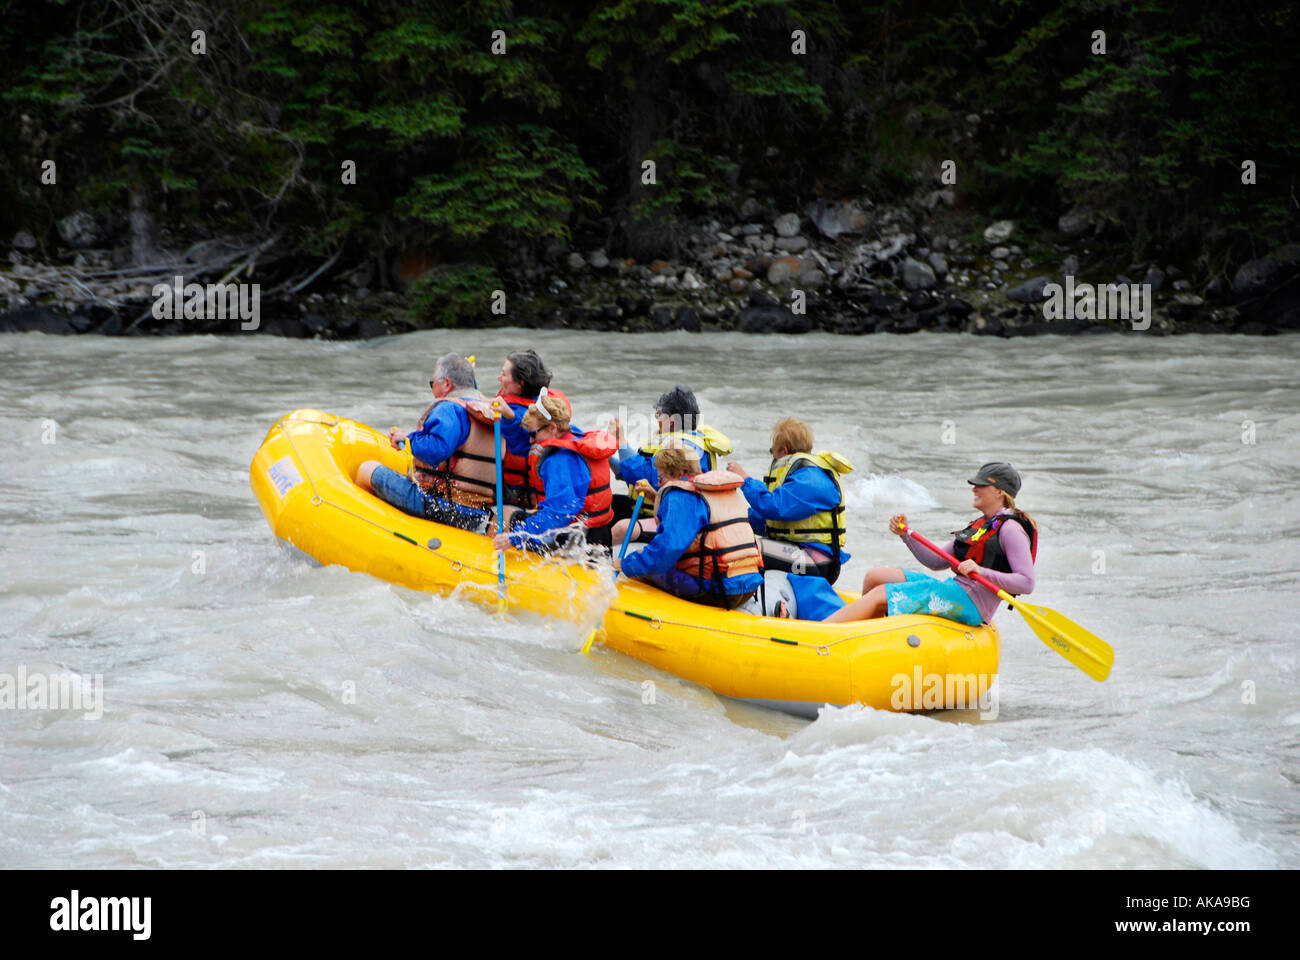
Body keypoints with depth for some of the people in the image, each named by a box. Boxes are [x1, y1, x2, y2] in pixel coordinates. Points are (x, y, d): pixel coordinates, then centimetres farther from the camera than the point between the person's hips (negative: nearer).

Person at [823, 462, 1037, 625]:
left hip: (970, 603, -10)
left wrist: (981, 571, -27)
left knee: (879, 595, -15)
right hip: (953, 589, 10)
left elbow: (1027, 583, -16)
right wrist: (905, 535, 10)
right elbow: (937, 562, 22)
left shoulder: (1011, 529, -7)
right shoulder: (978, 525, 22)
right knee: (875, 576, 3)